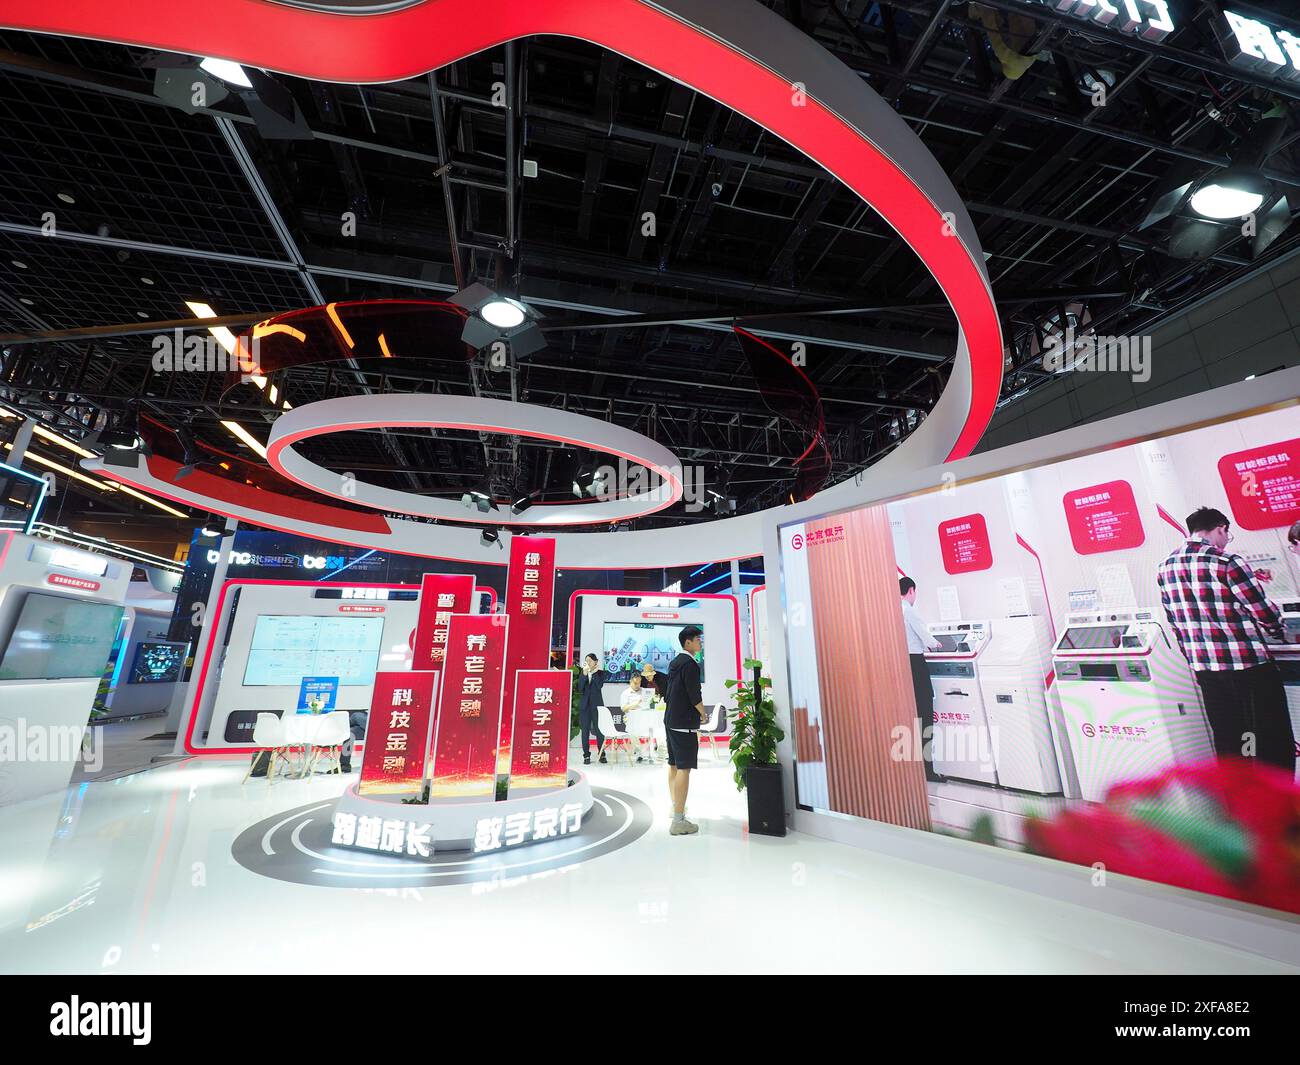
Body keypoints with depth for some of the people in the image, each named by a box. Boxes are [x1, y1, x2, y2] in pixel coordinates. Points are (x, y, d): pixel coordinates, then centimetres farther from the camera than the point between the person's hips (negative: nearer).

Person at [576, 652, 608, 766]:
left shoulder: (601, 673, 1)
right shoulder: (583, 673, 7)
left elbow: (599, 685, -15)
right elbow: (580, 688, -6)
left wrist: (595, 672, -14)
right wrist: (584, 674, -15)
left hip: (597, 704, -2)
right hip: (584, 705, 2)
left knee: (599, 730, 2)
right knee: (585, 731, 3)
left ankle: (602, 754, 14)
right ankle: (586, 755, 11)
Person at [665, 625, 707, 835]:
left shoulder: (675, 662, 13)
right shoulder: (690, 663, -15)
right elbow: (694, 695, -18)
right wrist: (703, 715, -2)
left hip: (670, 720, 10)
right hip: (684, 723, -10)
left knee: (673, 766, 18)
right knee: (684, 769, -7)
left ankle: (675, 806, 33)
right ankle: (678, 821, -6)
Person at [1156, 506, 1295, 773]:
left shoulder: (1165, 568, 3)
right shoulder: (1227, 563, -14)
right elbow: (1264, 612, -7)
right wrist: (1278, 632, 16)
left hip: (1204, 668, 5)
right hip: (1249, 664, -5)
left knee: (1226, 741, 16)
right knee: (1276, 744, 7)